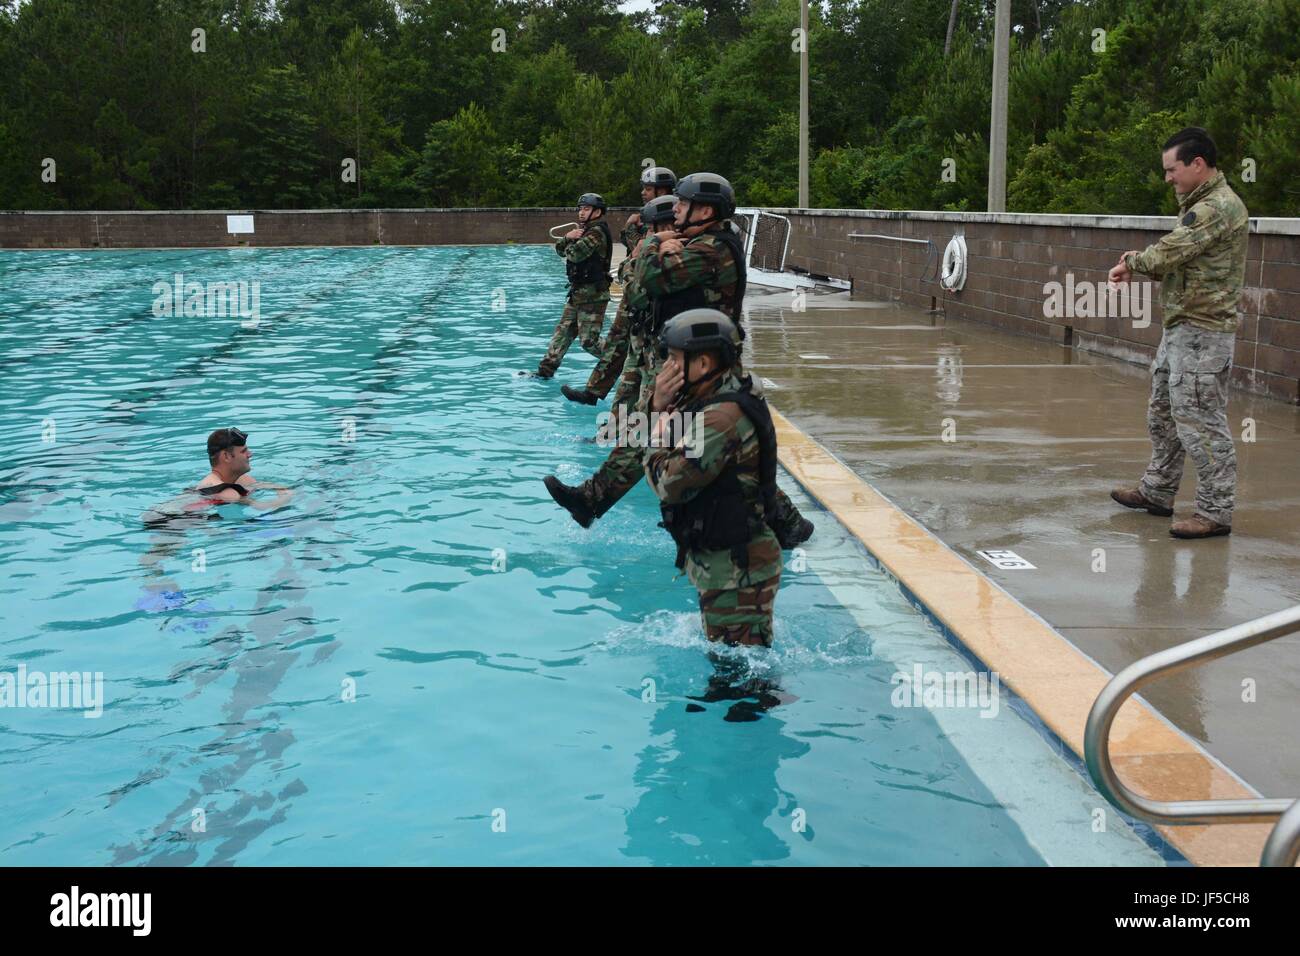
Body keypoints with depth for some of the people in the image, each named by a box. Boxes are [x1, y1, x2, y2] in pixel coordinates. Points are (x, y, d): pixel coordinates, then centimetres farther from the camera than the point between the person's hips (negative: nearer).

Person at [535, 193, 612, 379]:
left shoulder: (597, 232, -15)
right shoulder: (583, 229, 16)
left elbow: (575, 253, -25)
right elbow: (559, 247, 13)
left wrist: (571, 243, -3)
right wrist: (568, 237, -8)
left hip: (592, 295, -10)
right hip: (577, 292, 10)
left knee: (589, 340, -9)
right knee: (563, 332, 11)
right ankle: (545, 371, 14)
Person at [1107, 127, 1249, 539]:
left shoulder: (1219, 207, -17)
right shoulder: (1200, 204, 17)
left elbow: (1168, 253, -21)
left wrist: (1133, 263, -2)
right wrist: (1140, 263, -3)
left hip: (1203, 331, -11)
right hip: (1180, 325, 11)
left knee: (1200, 420, -8)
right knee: (1163, 412, 18)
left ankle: (1215, 512, -2)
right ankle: (1156, 491, 31)